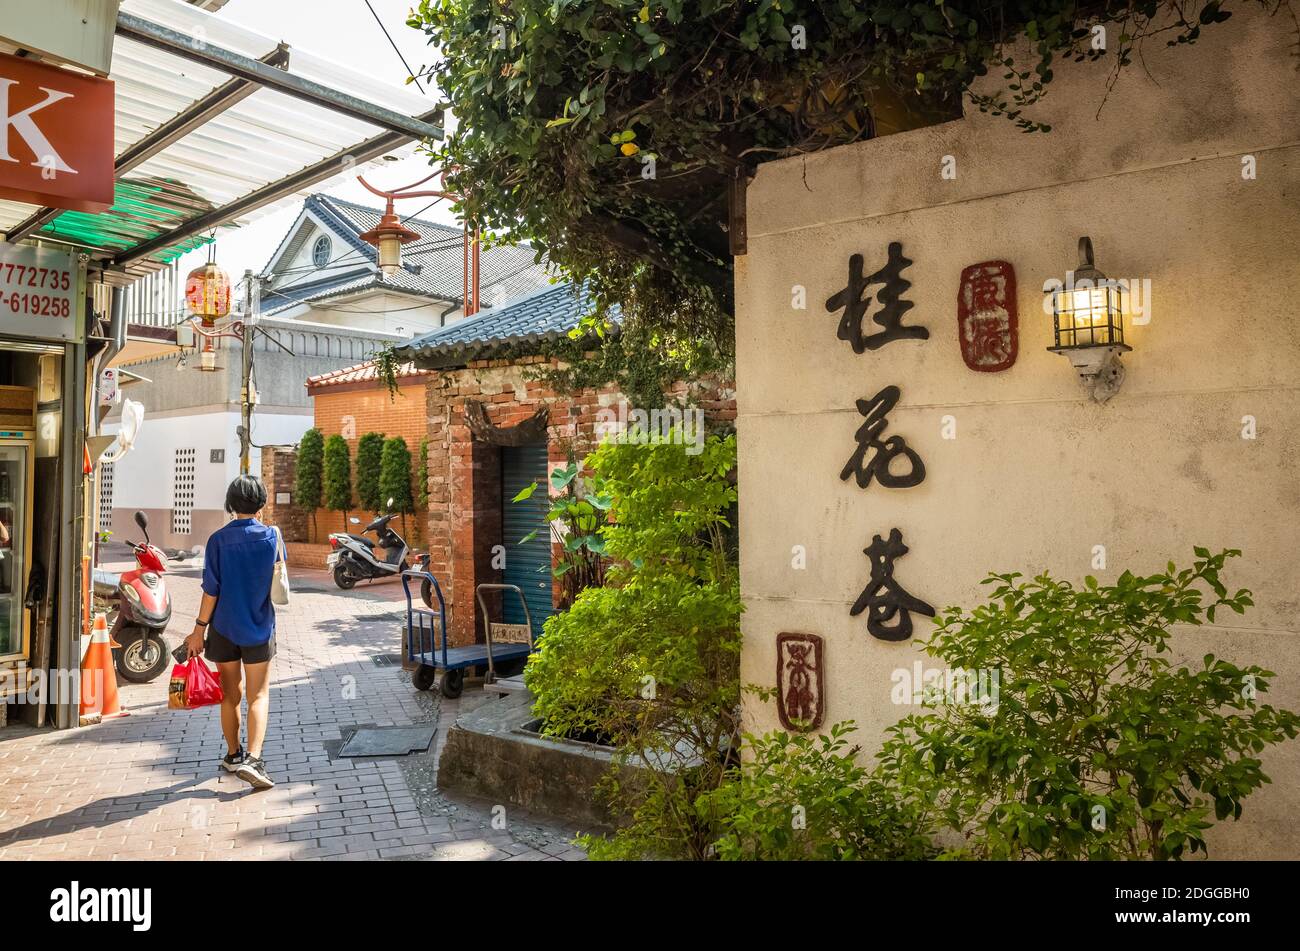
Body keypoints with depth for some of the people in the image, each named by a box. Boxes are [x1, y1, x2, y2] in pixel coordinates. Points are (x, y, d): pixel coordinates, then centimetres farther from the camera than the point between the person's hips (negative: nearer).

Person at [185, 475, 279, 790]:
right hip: (259, 628, -1)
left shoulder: (219, 539, -7)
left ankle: (233, 755, 27)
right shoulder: (271, 537, -5)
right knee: (258, 696, 2)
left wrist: (199, 628, -1)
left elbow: (211, 590, -8)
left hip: (224, 628, 1)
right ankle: (252, 759, -12)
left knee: (230, 695, 15)